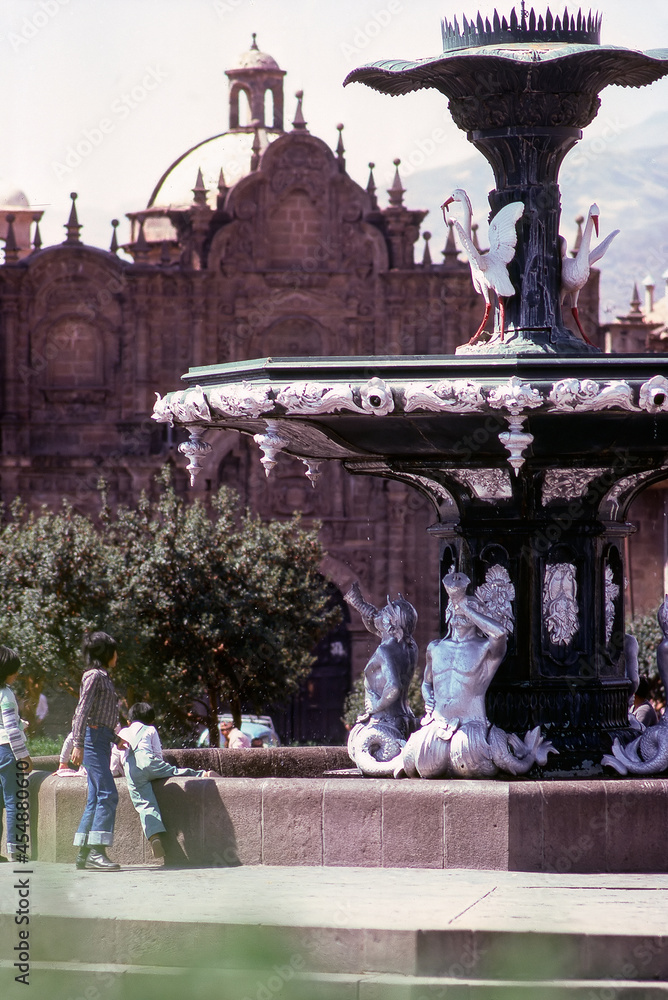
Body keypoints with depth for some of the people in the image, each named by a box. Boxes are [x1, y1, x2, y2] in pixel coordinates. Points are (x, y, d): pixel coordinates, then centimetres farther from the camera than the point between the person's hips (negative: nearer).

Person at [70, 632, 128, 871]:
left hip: (101, 739, 10)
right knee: (108, 793, -17)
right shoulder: (93, 676, -8)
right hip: (92, 738, -10)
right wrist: (78, 744, -22)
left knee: (96, 799, 7)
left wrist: (116, 738, 27)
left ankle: (83, 853, 6)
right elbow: (83, 710, -16)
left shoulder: (103, 678, 20)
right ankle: (96, 850, -23)